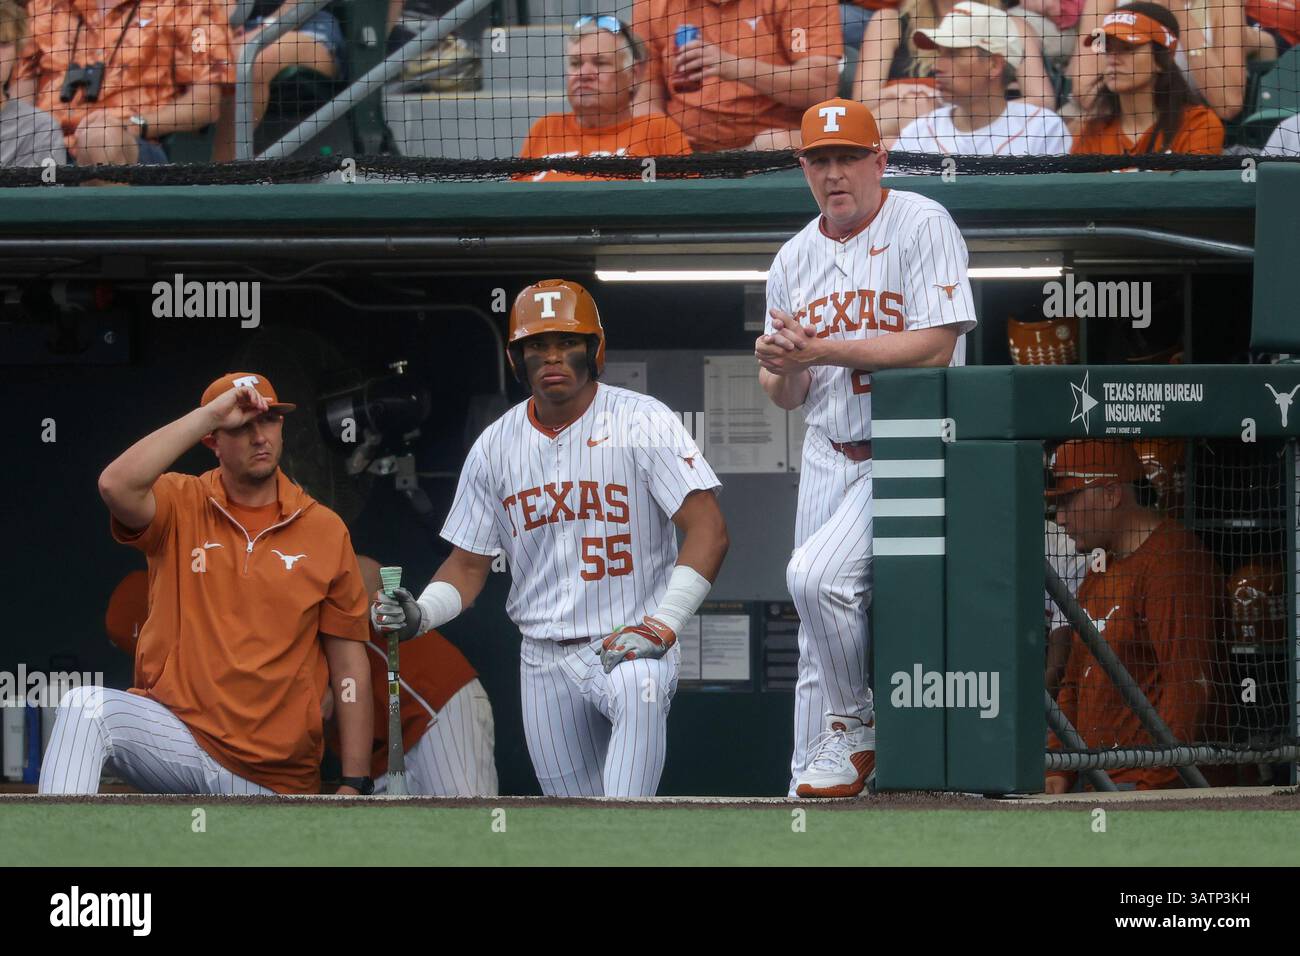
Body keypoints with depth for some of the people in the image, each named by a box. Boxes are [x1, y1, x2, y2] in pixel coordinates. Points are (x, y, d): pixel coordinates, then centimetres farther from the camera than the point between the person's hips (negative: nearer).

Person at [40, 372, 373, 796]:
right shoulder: (182, 505, 3)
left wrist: (355, 786, -2)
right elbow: (117, 486, -22)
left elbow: (349, 663, 5)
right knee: (86, 706, -29)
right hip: (177, 737, -1)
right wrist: (212, 412, -19)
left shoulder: (325, 530, 5)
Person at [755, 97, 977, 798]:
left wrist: (821, 351, -20)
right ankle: (811, 789, 10)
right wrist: (781, 367, -10)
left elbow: (934, 349, -19)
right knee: (819, 643, 5)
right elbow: (784, 395, 14)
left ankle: (857, 731, -8)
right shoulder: (794, 258, 11)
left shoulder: (922, 226, -8)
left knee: (816, 575, -26)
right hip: (830, 455, 6)